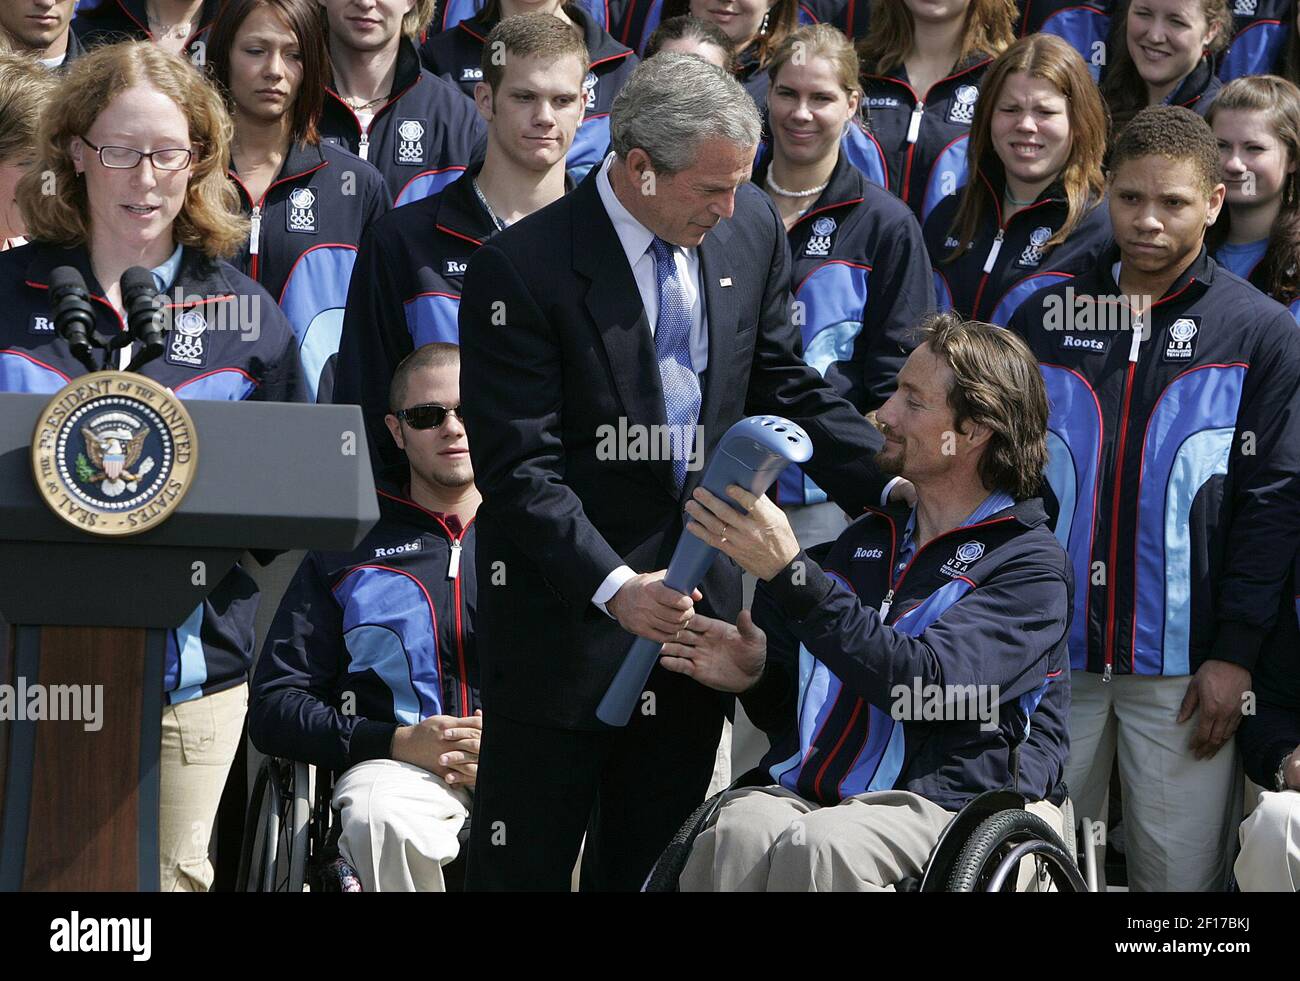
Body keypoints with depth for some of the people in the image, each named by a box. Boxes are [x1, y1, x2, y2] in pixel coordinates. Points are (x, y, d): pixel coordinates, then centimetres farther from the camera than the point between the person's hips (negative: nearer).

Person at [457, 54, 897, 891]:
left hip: (696, 602, 5)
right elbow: (518, 469, -18)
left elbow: (787, 389, 10)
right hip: (566, 612, -5)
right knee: (524, 864, 2)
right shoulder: (521, 270, -17)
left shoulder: (750, 229, 1)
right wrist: (613, 587, -30)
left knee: (652, 862, 13)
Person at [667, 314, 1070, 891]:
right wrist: (755, 676, 7)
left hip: (943, 804, -5)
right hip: (805, 794, 5)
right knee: (737, 834, -32)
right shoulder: (866, 540, 23)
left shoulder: (1029, 565, 2)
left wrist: (790, 572, -18)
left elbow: (929, 684, -16)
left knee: (823, 848, -38)